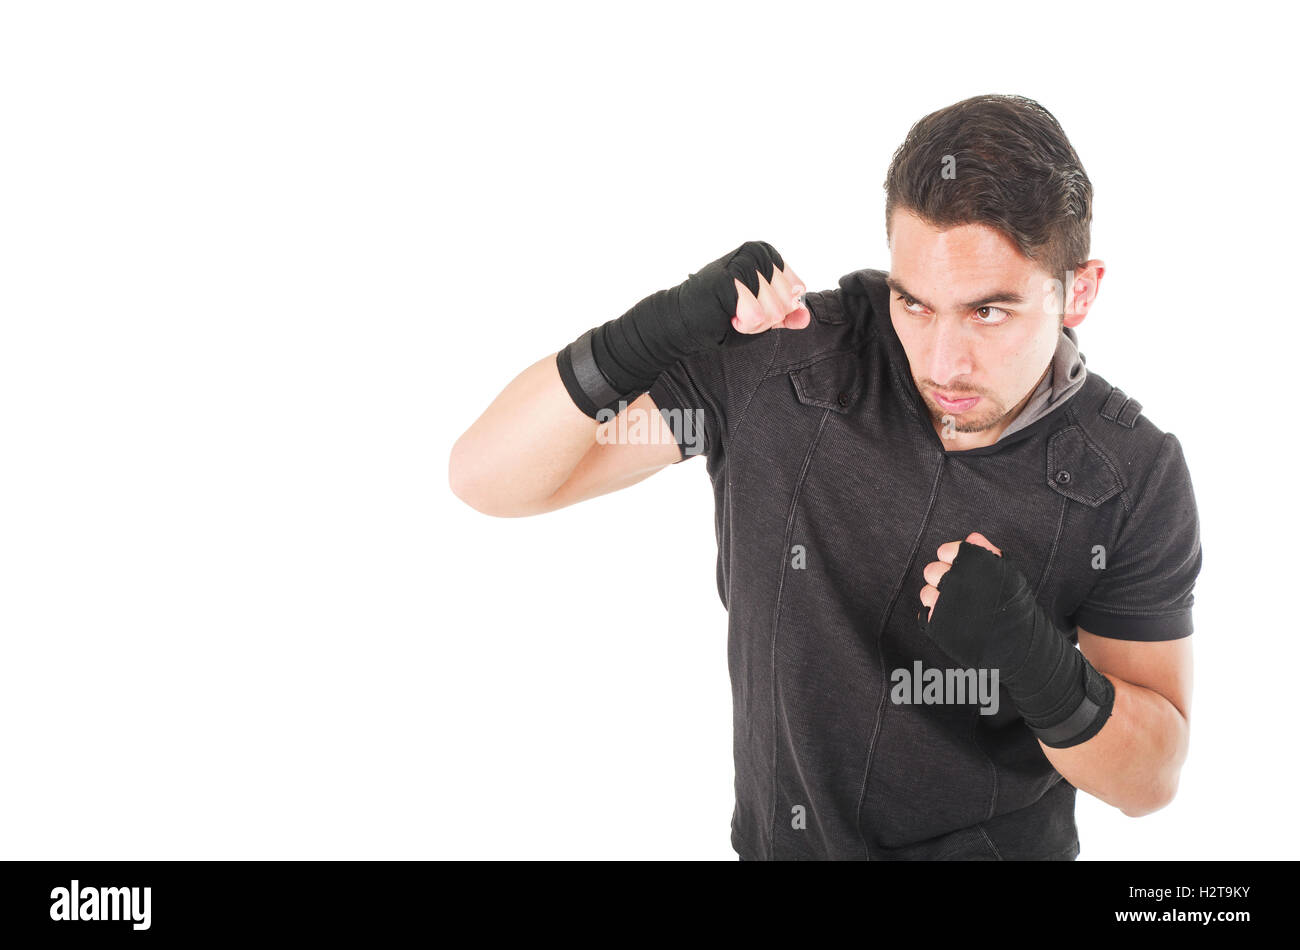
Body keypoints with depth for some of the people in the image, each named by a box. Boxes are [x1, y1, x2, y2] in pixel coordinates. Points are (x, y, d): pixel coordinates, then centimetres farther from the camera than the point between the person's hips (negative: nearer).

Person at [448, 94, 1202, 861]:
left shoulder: (1133, 478, -20)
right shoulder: (779, 356, -21)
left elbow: (1150, 780, -13)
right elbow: (490, 477, -20)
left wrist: (1039, 665, -34)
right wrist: (646, 338, -36)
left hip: (1000, 847, -1)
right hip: (777, 838, 1)